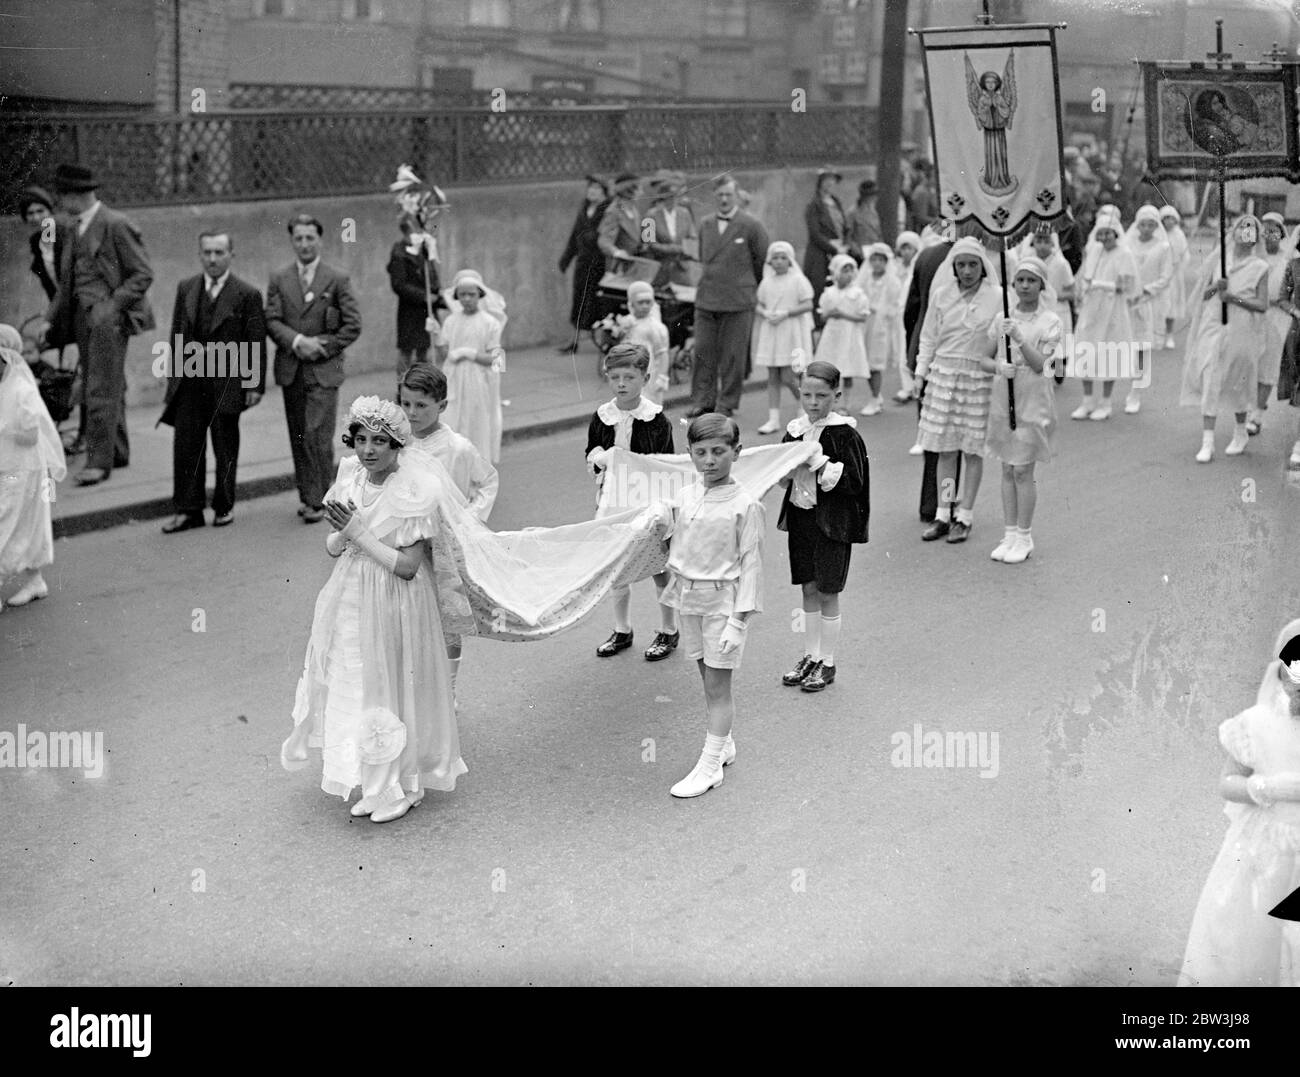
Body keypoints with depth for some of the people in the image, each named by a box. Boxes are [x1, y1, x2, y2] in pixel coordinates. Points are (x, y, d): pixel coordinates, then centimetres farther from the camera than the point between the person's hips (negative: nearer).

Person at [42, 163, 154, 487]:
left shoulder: (116, 225, -11)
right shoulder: (78, 229, 15)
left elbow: (143, 273, -10)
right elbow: (68, 278, 21)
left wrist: (112, 305, -17)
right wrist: (53, 315, 13)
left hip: (107, 318, -8)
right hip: (82, 315, 8)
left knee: (102, 390, -9)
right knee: (108, 388, 14)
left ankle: (100, 460, -7)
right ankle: (118, 453, 23)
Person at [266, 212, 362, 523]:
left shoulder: (337, 280, 1)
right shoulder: (279, 280, 10)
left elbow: (353, 326, 0)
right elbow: (272, 321, 2)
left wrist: (320, 347, -7)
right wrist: (297, 341, -15)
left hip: (324, 369, -3)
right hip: (290, 370, 3)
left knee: (317, 436, -11)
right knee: (298, 437, 6)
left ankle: (318, 500, -5)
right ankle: (307, 495, 15)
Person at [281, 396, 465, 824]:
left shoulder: (415, 492, -18)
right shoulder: (349, 478, 1)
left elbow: (407, 566, -20)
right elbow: (332, 548, 7)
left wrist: (360, 534, -22)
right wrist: (342, 534, -15)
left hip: (395, 604, -6)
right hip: (349, 599, 6)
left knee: (392, 689, 4)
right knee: (348, 687, 14)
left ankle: (400, 786, 22)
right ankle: (367, 777, 32)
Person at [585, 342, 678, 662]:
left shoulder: (656, 419, -10)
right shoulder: (601, 417, 0)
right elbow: (591, 452, 10)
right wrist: (597, 457, -10)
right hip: (613, 499, 4)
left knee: (660, 567, 6)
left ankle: (668, 631, 22)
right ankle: (622, 630, 28)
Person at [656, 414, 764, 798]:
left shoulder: (745, 506, -12)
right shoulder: (683, 497, 3)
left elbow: (750, 564, -11)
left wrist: (738, 621, -14)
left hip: (722, 600, -5)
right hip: (688, 598, 6)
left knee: (717, 684, -1)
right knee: (707, 678, 16)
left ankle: (709, 766, 4)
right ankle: (724, 744, 33)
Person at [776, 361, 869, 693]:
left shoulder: (844, 433, -13)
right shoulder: (795, 431, 4)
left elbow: (854, 481, -17)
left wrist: (818, 462, -22)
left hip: (832, 520, -6)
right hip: (800, 513, 6)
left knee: (827, 592, 3)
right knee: (808, 589, 14)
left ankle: (827, 663, 15)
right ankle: (810, 656, 26)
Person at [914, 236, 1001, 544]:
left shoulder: (997, 297, -4)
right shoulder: (942, 295, 3)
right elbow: (928, 339, 10)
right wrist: (922, 375, 8)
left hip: (980, 378, -2)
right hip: (943, 373, 2)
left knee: (973, 450, 3)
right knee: (945, 448, 5)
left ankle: (964, 517, 12)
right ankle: (943, 514, 13)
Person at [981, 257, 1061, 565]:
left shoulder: (1050, 321, -4)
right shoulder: (1002, 318, 7)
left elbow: (1040, 364, -13)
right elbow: (984, 358, 6)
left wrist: (1019, 338, -27)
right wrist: (999, 367, -16)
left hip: (1032, 401, -4)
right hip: (1003, 397, 4)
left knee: (1023, 470, -3)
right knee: (1008, 470, 9)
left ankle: (1024, 537, 6)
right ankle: (1010, 534, 16)